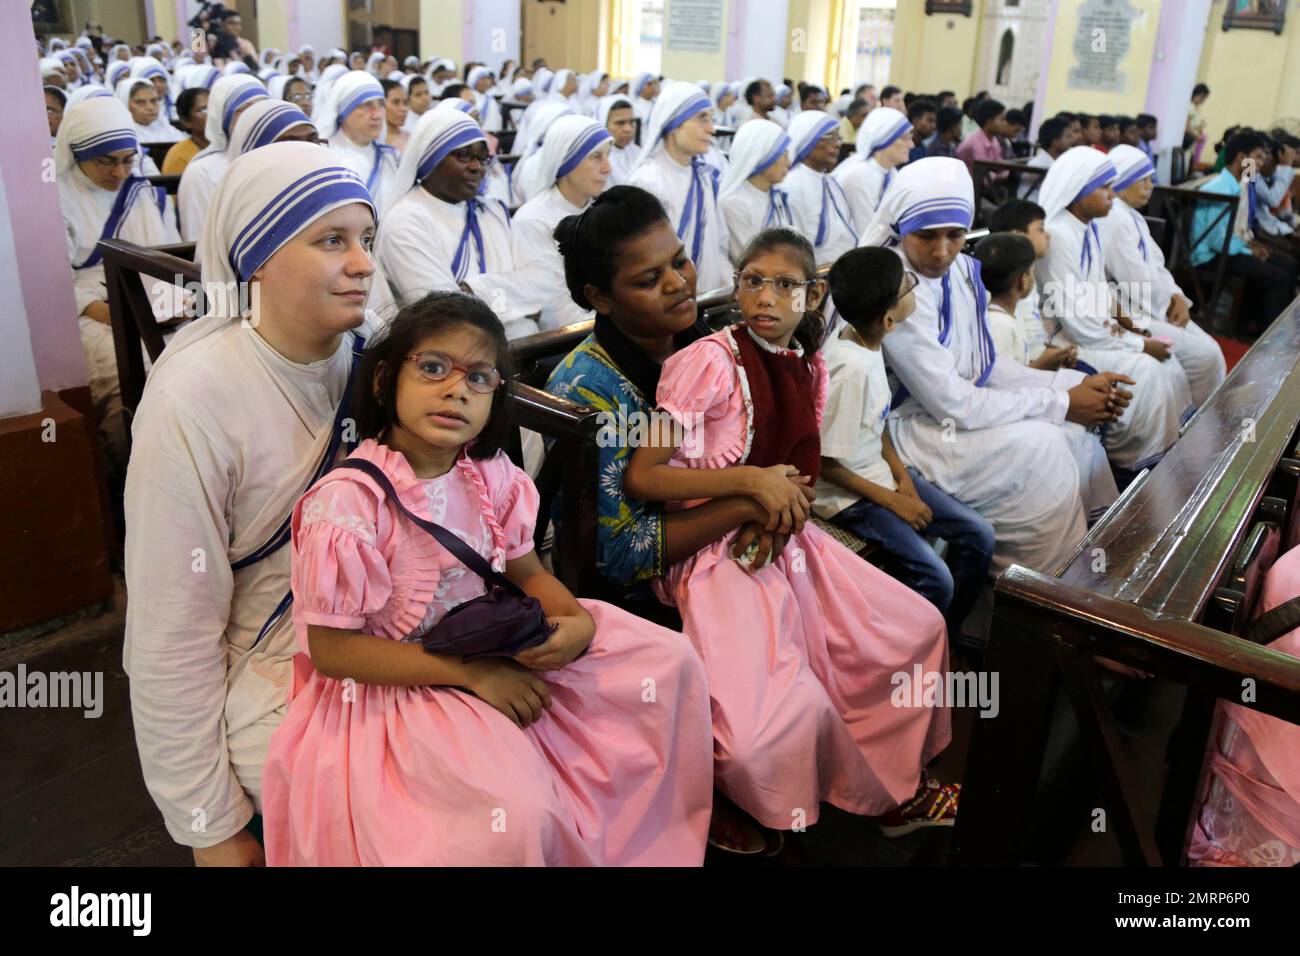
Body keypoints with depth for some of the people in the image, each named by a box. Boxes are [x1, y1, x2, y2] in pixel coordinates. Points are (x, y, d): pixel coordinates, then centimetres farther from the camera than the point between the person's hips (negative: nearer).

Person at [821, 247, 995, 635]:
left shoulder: (864, 339, -4)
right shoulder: (851, 368, -29)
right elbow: (825, 464, -22)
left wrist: (901, 475, 1)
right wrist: (892, 500, -14)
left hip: (878, 470, 9)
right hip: (846, 490, -9)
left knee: (978, 535, 6)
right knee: (935, 578, -20)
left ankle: (946, 638, 21)